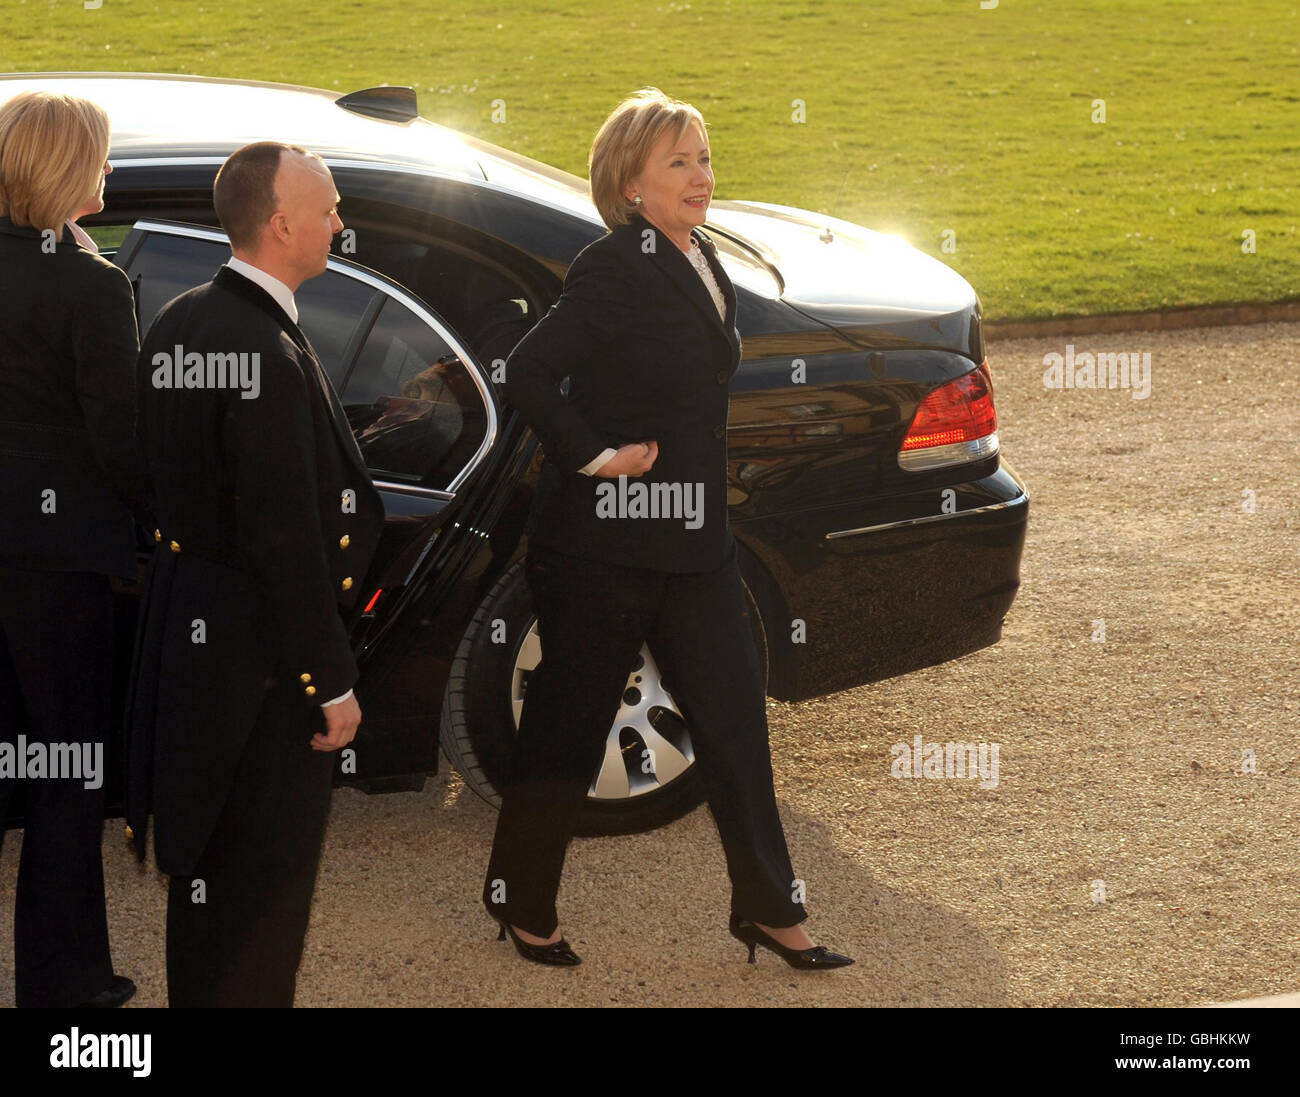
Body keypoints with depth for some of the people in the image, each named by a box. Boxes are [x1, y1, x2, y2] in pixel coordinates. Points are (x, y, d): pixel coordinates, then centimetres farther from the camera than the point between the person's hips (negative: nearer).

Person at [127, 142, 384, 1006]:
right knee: (264, 871, 1)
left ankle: (199, 995, 36)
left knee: (207, 855, 22)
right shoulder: (269, 356, -24)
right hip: (257, 650, -10)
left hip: (187, 628, 10)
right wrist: (332, 682, -18)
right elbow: (285, 540, -23)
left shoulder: (178, 326, 6)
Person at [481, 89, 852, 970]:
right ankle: (522, 904, 23)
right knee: (570, 722, 6)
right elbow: (529, 373, -25)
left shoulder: (703, 263, 9)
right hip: (606, 541, -8)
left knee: (735, 717, 8)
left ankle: (769, 907, 18)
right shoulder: (614, 270, -17)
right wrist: (594, 457, -20)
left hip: (694, 535, 8)